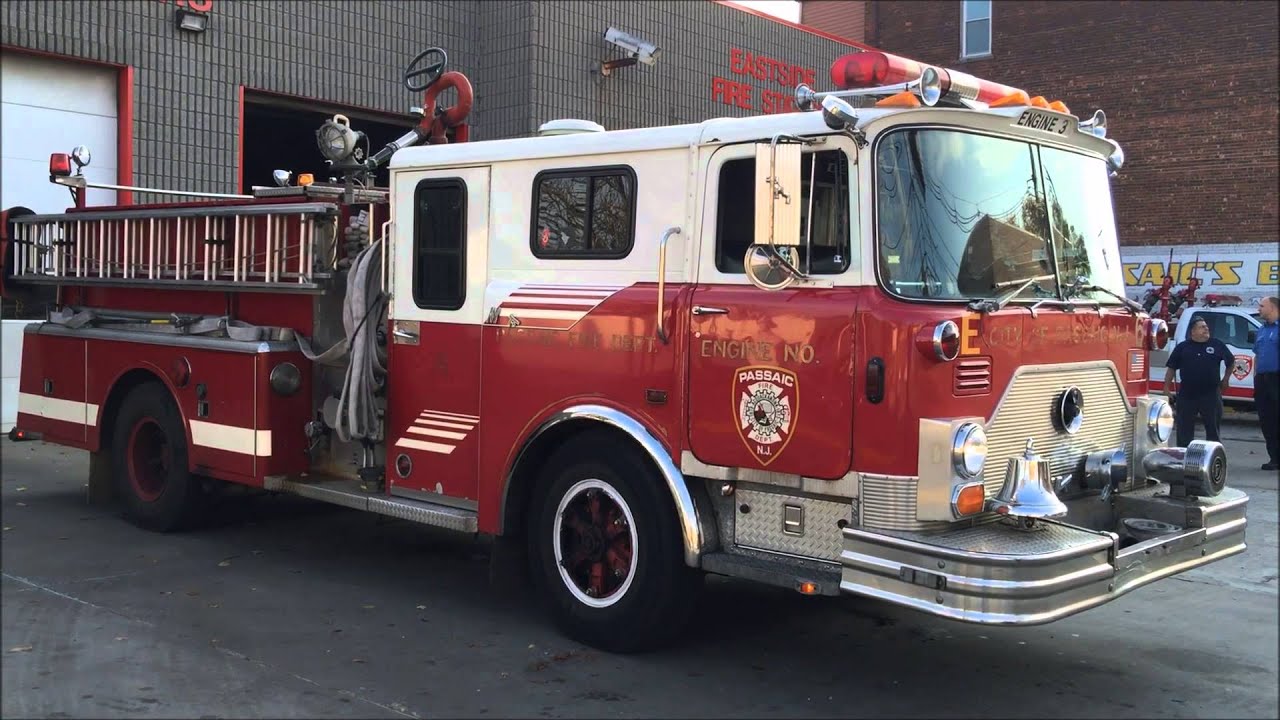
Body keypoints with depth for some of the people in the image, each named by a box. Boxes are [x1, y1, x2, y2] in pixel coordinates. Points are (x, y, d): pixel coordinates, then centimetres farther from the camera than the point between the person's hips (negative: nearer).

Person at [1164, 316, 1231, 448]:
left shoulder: (1217, 345, 5)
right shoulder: (1182, 347, 4)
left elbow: (1231, 361, 19)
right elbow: (1171, 368, 4)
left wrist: (1226, 379, 17)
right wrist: (1166, 389, -1)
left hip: (1211, 394, 0)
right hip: (1187, 395, 0)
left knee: (1213, 427, 7)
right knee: (1184, 428, 5)